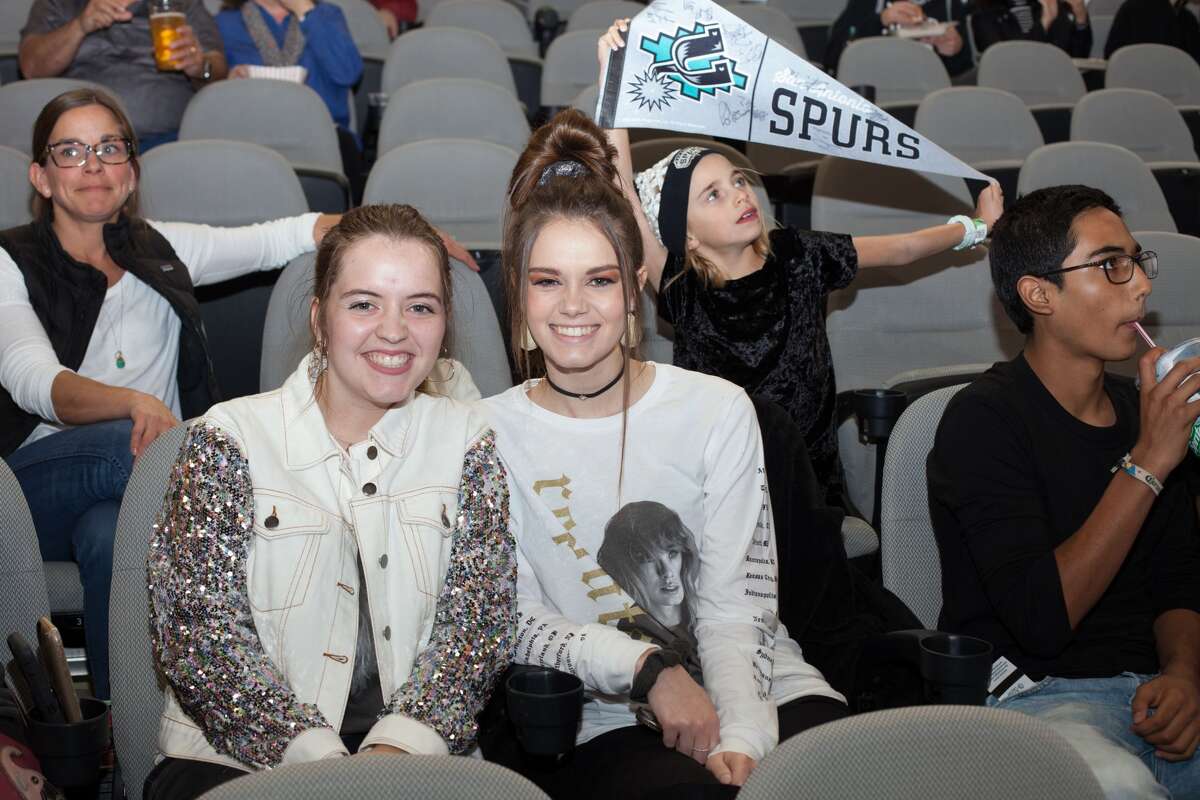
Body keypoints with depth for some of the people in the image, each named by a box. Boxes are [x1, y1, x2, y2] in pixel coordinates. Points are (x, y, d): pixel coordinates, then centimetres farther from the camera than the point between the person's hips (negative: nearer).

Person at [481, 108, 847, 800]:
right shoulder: (491, 433, 3)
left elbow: (737, 605, -3)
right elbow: (513, 620, -3)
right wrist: (648, 665, -19)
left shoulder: (718, 411, 3)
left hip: (765, 693, 2)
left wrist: (742, 740, -20)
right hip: (608, 725, -2)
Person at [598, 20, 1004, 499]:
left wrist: (977, 226, 26)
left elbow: (900, 250, 17)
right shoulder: (683, 291, -9)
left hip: (813, 477, 2)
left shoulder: (797, 258, 1)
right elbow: (622, 187, -20)